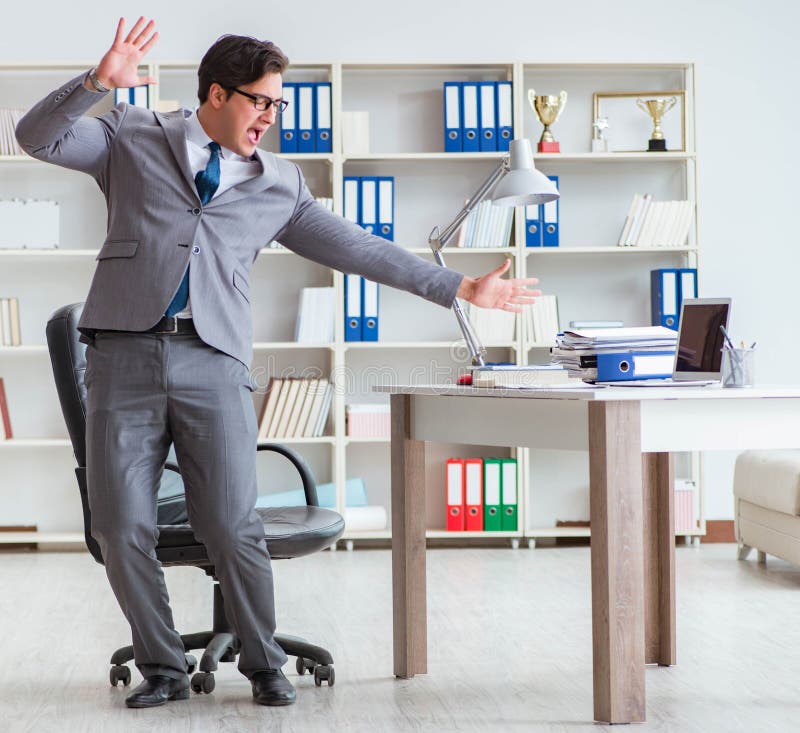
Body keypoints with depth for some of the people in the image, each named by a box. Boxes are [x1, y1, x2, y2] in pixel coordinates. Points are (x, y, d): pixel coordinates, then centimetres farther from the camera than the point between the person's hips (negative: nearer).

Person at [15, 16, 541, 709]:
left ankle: (265, 665, 15)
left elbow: (357, 247, 17)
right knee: (123, 529, -2)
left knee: (234, 529, -6)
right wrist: (98, 81, -12)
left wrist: (459, 287, 12)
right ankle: (163, 668, 17)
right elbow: (38, 138, 5)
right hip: (125, 354, 0)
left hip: (214, 364, 1)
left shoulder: (279, 184, 17)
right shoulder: (134, 139, 13)